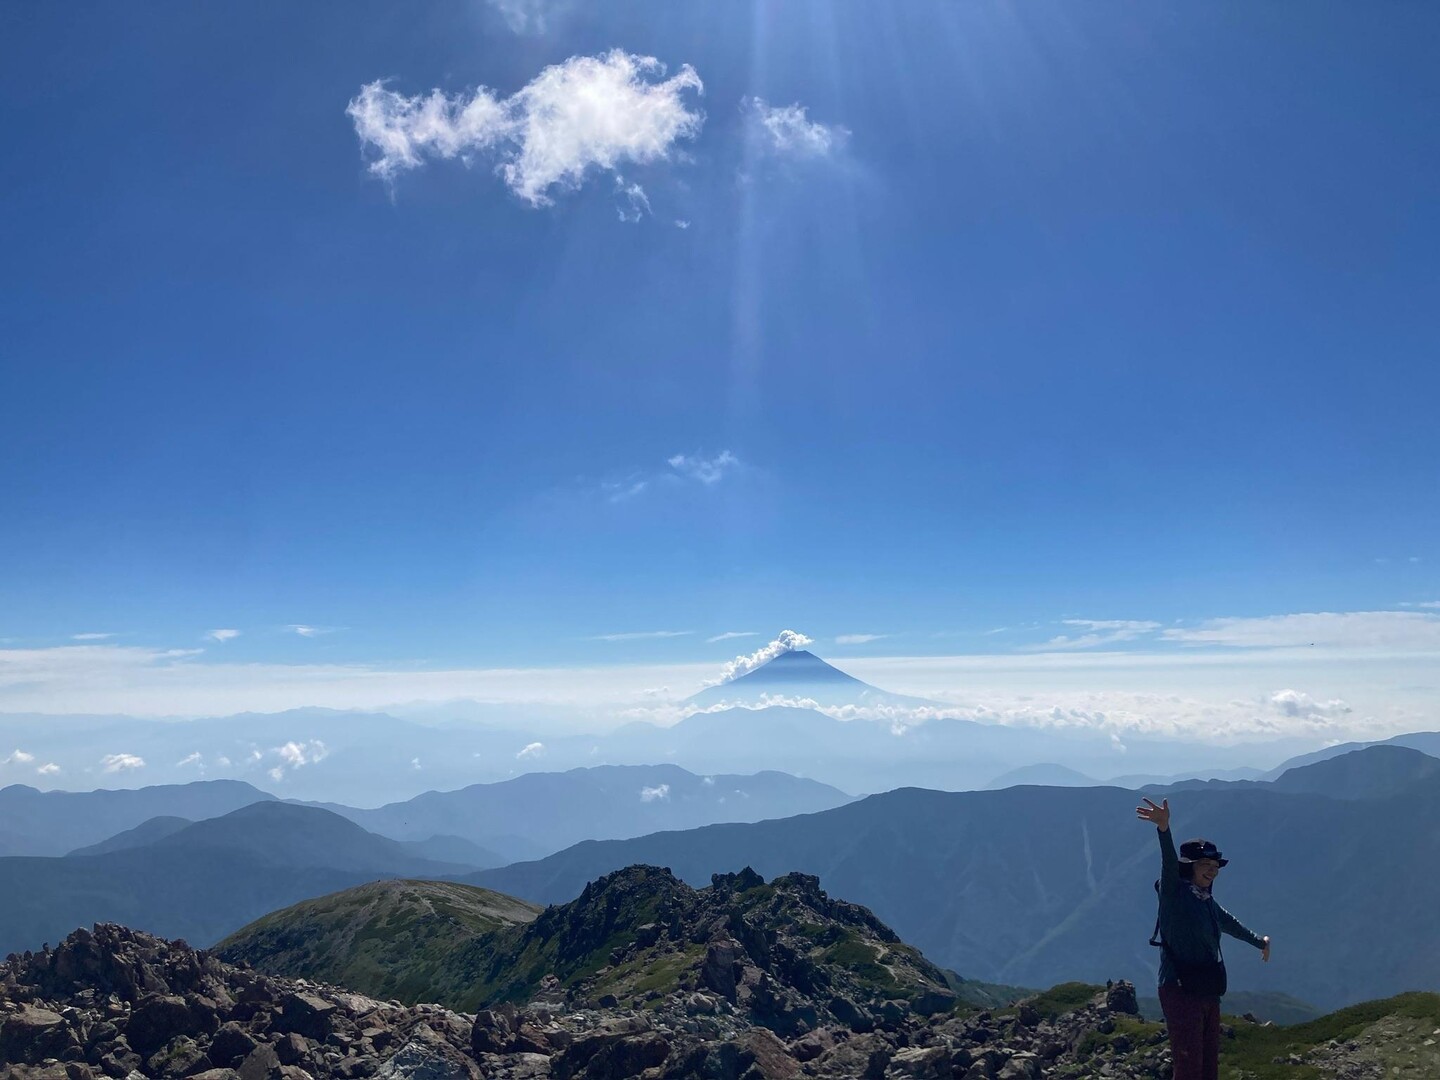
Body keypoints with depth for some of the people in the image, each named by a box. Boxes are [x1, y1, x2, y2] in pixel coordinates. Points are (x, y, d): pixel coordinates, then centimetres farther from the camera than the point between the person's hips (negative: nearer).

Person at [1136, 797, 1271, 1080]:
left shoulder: (1209, 903, 13)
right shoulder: (1174, 894, -11)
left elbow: (1231, 923, 34)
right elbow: (1170, 864, -31)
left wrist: (1259, 941, 53)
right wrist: (1164, 829, -50)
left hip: (1209, 992, 9)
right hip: (1180, 991, -9)